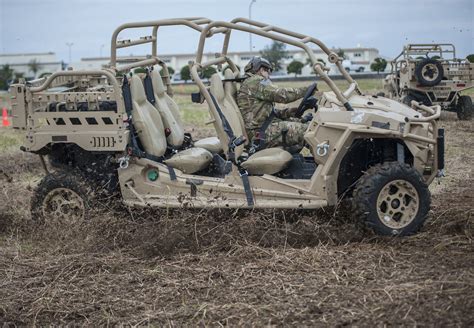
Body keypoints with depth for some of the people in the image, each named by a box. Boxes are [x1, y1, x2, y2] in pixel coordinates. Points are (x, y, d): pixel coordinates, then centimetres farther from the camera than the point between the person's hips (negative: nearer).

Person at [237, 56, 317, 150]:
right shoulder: (254, 81, -4)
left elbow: (275, 113, 20)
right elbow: (281, 95, -15)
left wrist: (299, 109, 8)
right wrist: (305, 90, -5)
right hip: (262, 134, -11)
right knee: (306, 130, -19)